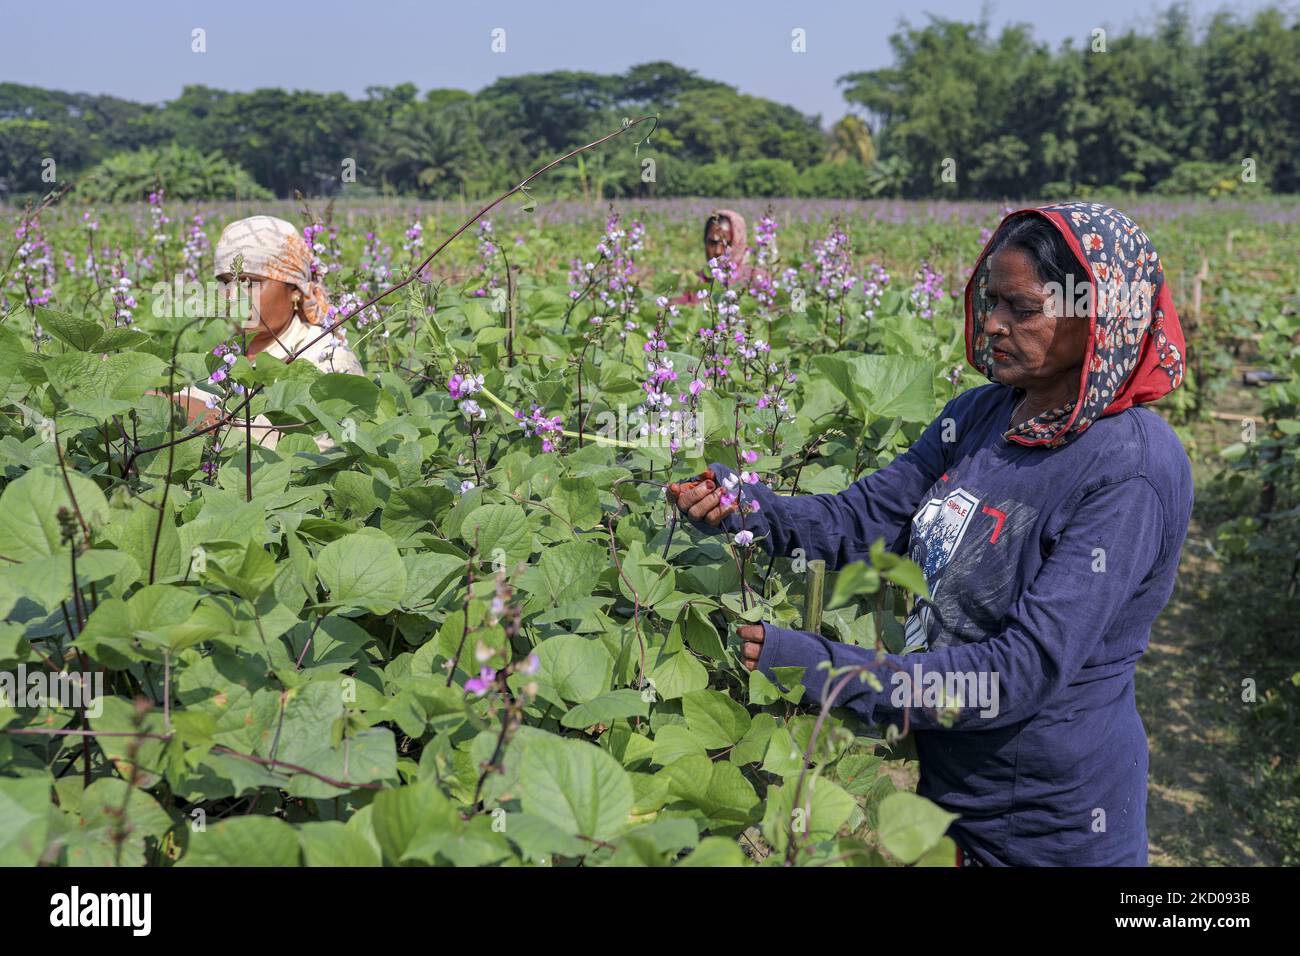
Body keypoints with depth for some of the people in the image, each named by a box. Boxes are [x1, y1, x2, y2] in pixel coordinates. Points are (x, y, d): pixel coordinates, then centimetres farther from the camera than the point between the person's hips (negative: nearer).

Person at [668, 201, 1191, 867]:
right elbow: (863, 518, -2)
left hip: (1050, 818, -6)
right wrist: (740, 508, -21)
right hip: (941, 775, 6)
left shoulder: (1134, 469, -24)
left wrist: (814, 668, -32)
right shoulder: (981, 414, -2)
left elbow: (1026, 669, -29)